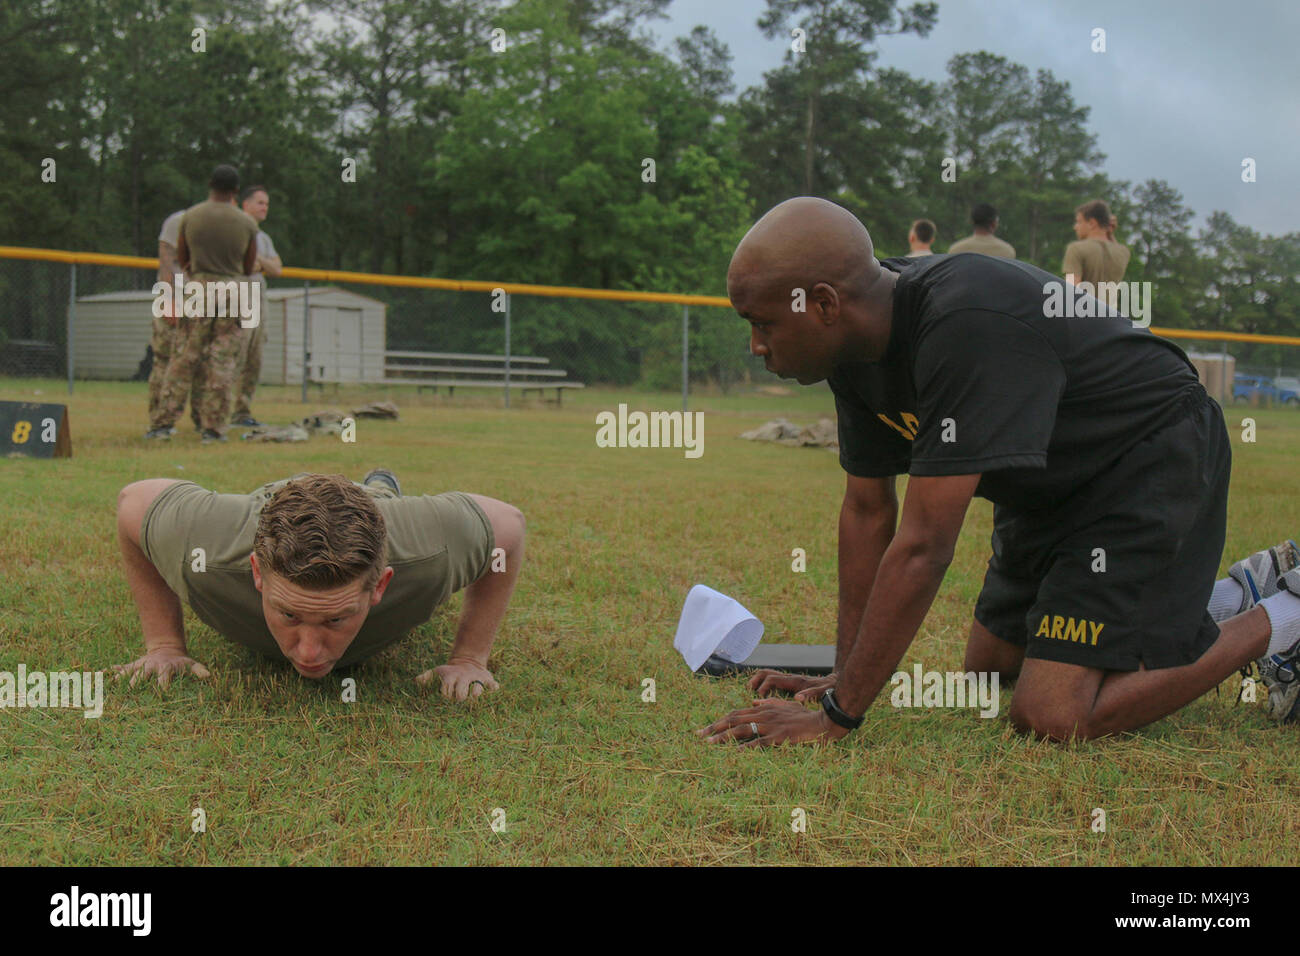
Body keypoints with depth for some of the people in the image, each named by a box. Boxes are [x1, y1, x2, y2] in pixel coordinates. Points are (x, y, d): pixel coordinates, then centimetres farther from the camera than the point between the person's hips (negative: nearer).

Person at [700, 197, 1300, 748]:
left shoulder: (967, 329, -37)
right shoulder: (858, 343, -8)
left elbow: (923, 546, -37)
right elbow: (867, 509, 2)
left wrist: (837, 716, -33)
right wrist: (844, 678, 2)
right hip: (1053, 489, 9)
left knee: (1053, 716, -19)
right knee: (990, 670, 20)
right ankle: (1242, 591, 28)